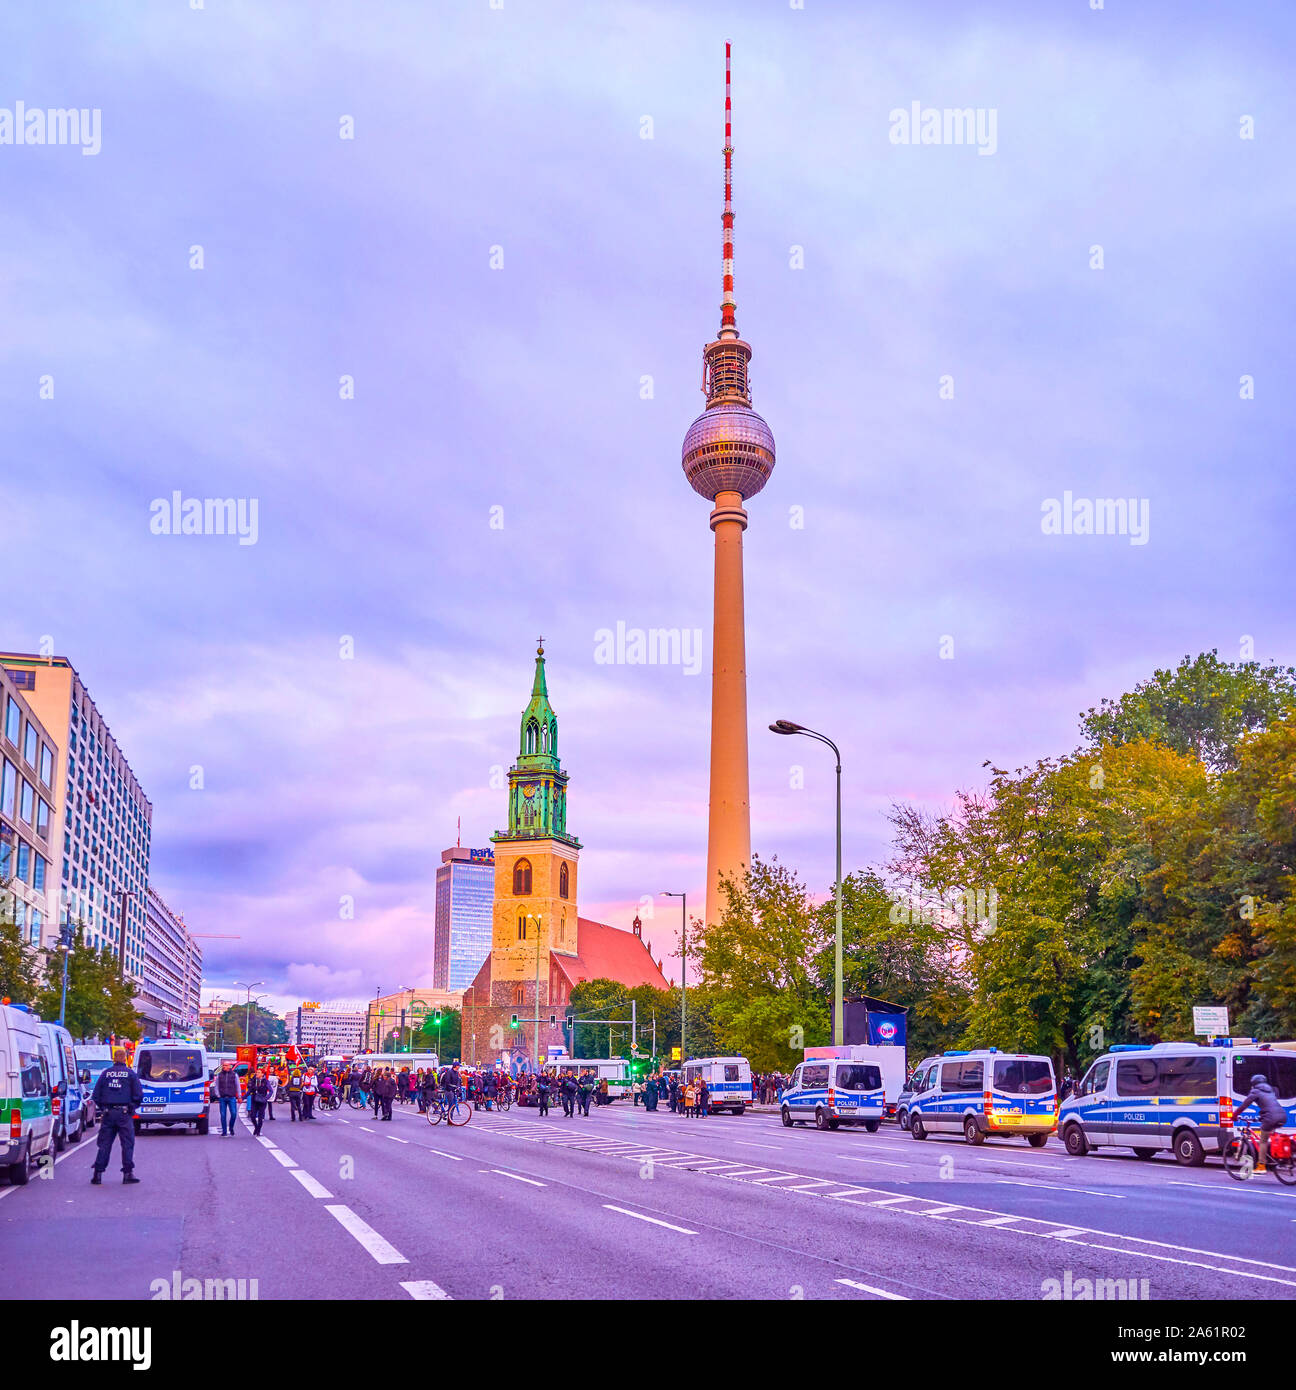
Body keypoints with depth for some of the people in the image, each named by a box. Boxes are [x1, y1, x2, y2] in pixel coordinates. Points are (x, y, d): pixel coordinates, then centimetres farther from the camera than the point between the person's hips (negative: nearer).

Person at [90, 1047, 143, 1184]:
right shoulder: (130, 1073, 0)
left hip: (107, 1113, 3)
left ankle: (98, 1174, 4)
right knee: (127, 1143, 2)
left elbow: (96, 1094, 9)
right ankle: (128, 1173, -1)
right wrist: (133, 1106, 14)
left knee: (104, 1144, 7)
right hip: (124, 1113, -3)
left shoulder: (105, 1073, 7)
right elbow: (138, 1094, -3)